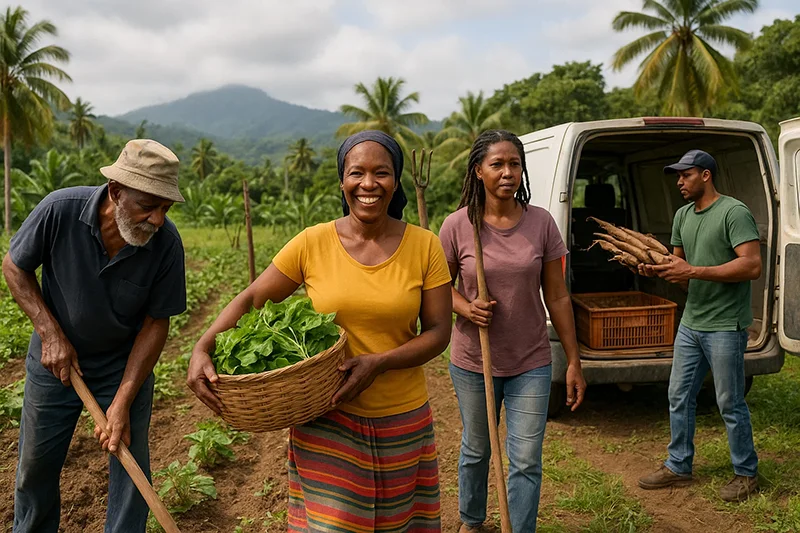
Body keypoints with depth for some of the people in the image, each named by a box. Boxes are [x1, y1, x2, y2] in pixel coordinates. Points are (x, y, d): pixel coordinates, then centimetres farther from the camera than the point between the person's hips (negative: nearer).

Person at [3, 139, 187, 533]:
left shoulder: (166, 243, -25)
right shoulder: (60, 210, -27)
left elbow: (156, 322, -15)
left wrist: (123, 402, -18)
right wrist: (50, 333, -17)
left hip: (125, 364, 0)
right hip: (54, 362, 1)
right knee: (36, 464, 16)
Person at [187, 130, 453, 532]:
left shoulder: (425, 247, -5)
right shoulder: (314, 243, -7)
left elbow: (438, 332, -5)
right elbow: (250, 299, -2)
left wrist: (379, 362, -21)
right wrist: (202, 350, -17)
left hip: (403, 422, 2)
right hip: (328, 422, -1)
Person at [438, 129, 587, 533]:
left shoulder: (541, 223, -7)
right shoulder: (458, 226, -10)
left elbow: (557, 297, -2)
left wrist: (574, 362, -1)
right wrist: (466, 308, -20)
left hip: (530, 364, 0)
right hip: (472, 362, 0)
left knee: (526, 462, 3)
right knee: (475, 449, 20)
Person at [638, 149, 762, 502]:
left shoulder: (734, 212, -14)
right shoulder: (683, 215, 11)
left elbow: (752, 266, -22)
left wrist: (693, 271, -25)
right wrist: (659, 270, -4)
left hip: (725, 326, -8)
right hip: (691, 323, 8)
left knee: (730, 404, 3)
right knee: (679, 397, 12)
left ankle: (747, 474, 22)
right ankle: (678, 467, 26)